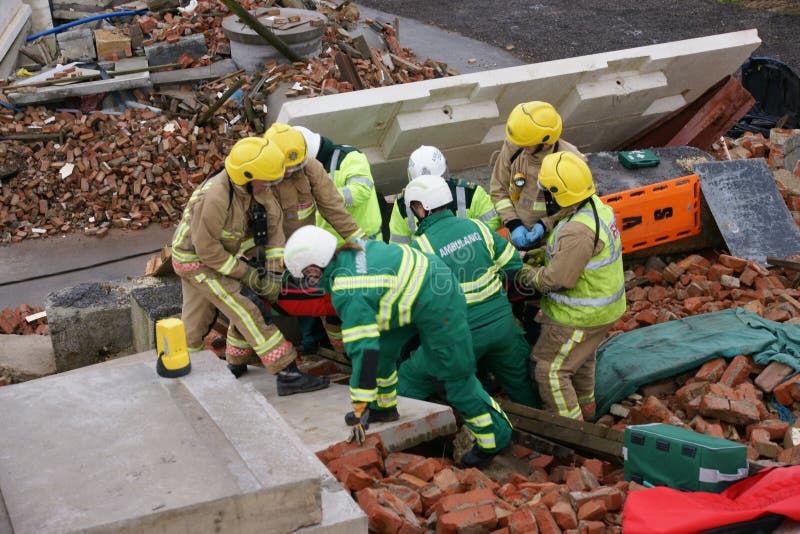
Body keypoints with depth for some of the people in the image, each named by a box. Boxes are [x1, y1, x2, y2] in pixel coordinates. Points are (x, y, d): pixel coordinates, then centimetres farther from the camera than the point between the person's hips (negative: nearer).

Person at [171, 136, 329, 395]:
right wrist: (245, 273, -20)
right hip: (196, 260, -8)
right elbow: (207, 248, -27)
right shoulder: (215, 198, -34)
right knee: (249, 310, -12)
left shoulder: (244, 189, -7)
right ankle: (288, 375, -12)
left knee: (197, 320, 20)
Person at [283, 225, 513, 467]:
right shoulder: (353, 249, -1)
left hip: (439, 309, -10)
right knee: (382, 348, 12)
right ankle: (385, 406, 27)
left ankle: (494, 437, 13)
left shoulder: (349, 295, -24)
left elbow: (363, 350, -27)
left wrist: (361, 407, -22)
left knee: (456, 376, 1)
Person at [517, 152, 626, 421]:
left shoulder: (578, 231, -33)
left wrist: (527, 275, -11)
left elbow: (558, 279, -28)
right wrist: (541, 253, 8)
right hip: (603, 305, 10)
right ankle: (585, 406, 51)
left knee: (551, 370, 4)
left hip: (580, 317, -10)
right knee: (580, 357, 32)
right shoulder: (598, 208, -1)